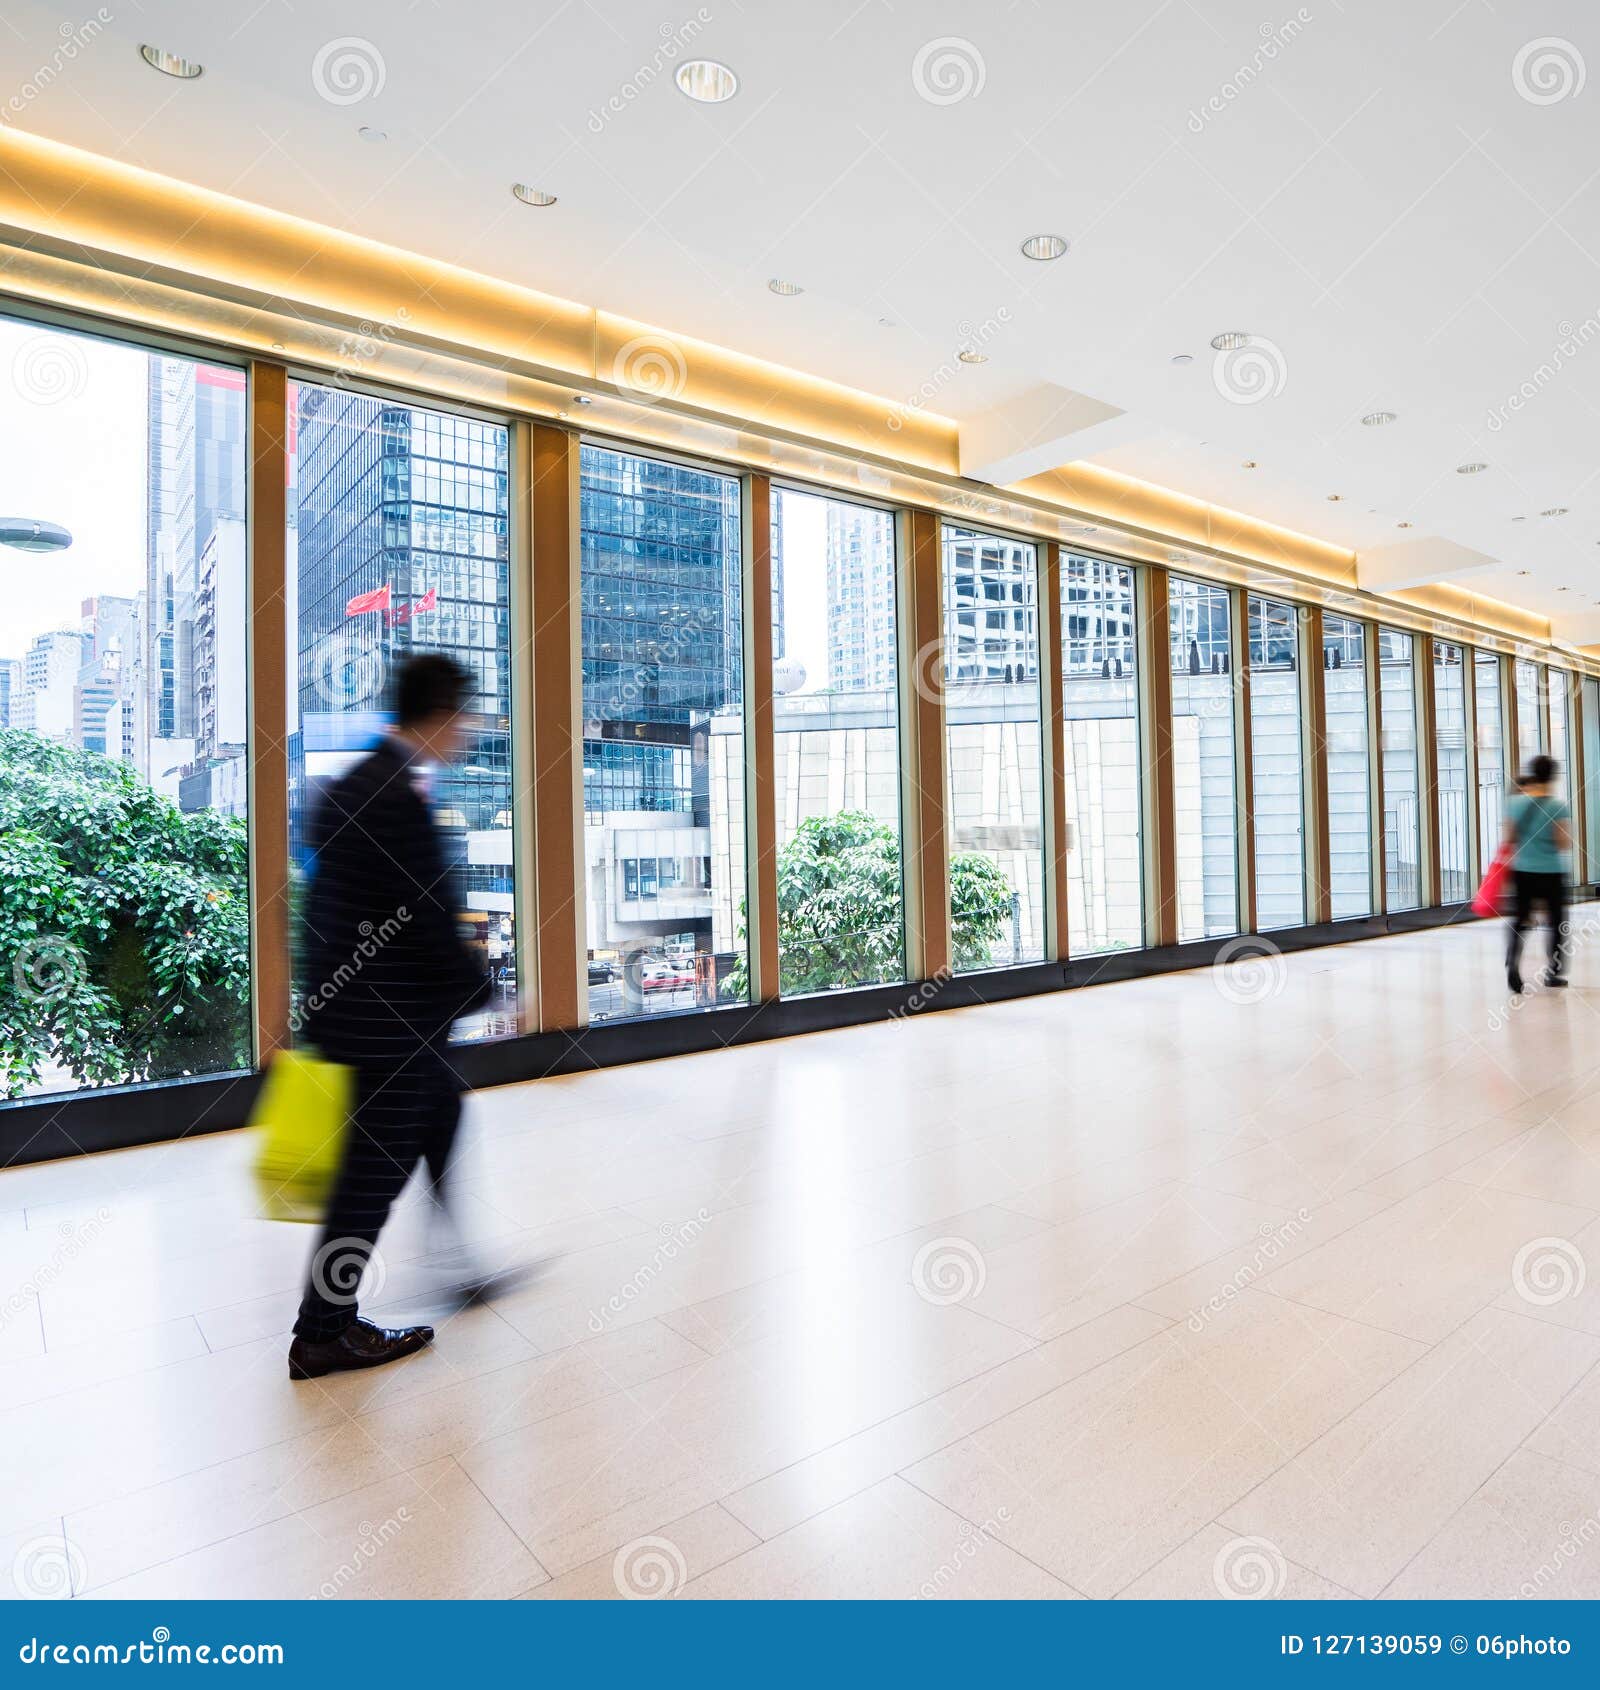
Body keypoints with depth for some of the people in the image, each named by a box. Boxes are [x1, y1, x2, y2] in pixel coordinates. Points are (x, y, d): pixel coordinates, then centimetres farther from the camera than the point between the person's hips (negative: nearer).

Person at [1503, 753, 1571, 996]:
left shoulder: (1515, 803, -3)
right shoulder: (1558, 806, -11)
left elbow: (1509, 839, 3)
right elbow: (1565, 844, -9)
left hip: (1522, 871, 2)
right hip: (1551, 873, -2)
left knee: (1519, 921, 7)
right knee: (1557, 923, 14)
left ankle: (1512, 964, -15)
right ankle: (1554, 972, 21)